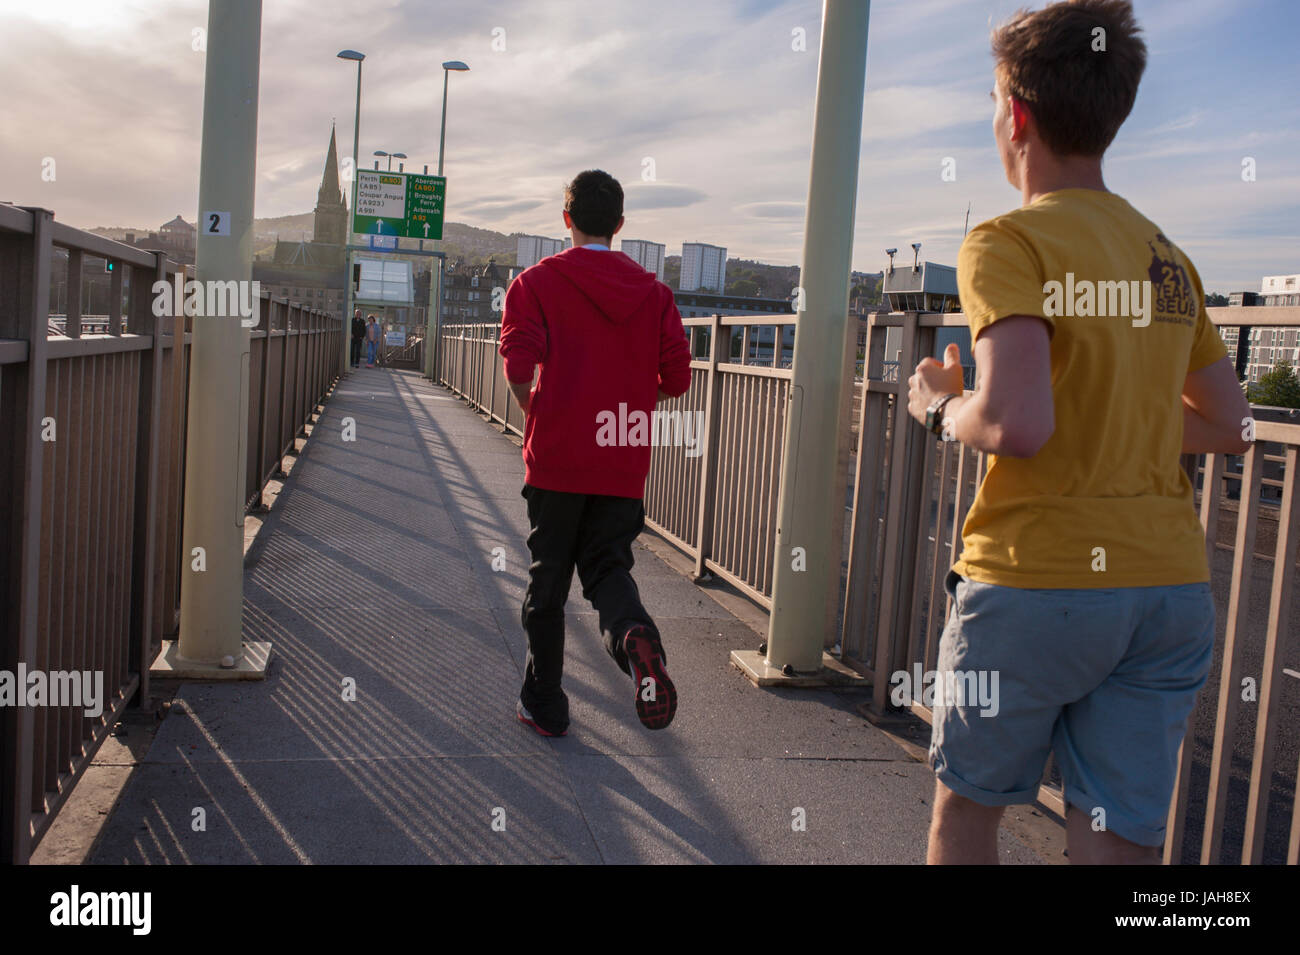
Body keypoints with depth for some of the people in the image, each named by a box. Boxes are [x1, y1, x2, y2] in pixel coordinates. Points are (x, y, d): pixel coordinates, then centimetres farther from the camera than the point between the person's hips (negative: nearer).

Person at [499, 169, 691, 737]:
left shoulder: (537, 282, -1)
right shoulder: (653, 291, 8)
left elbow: (519, 365, -14)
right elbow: (676, 380, 4)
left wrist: (534, 413, 5)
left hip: (556, 456, -2)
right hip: (624, 462, 2)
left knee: (548, 579, 10)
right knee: (607, 565, 10)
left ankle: (544, 706, 19)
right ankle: (634, 635, -23)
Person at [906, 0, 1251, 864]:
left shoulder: (1010, 243, -11)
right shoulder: (1170, 257, 11)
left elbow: (1016, 424, -24)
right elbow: (1230, 427, 15)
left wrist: (941, 409, -4)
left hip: (1035, 579, -6)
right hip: (1171, 588, 6)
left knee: (967, 807, 17)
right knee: (1123, 841, 10)